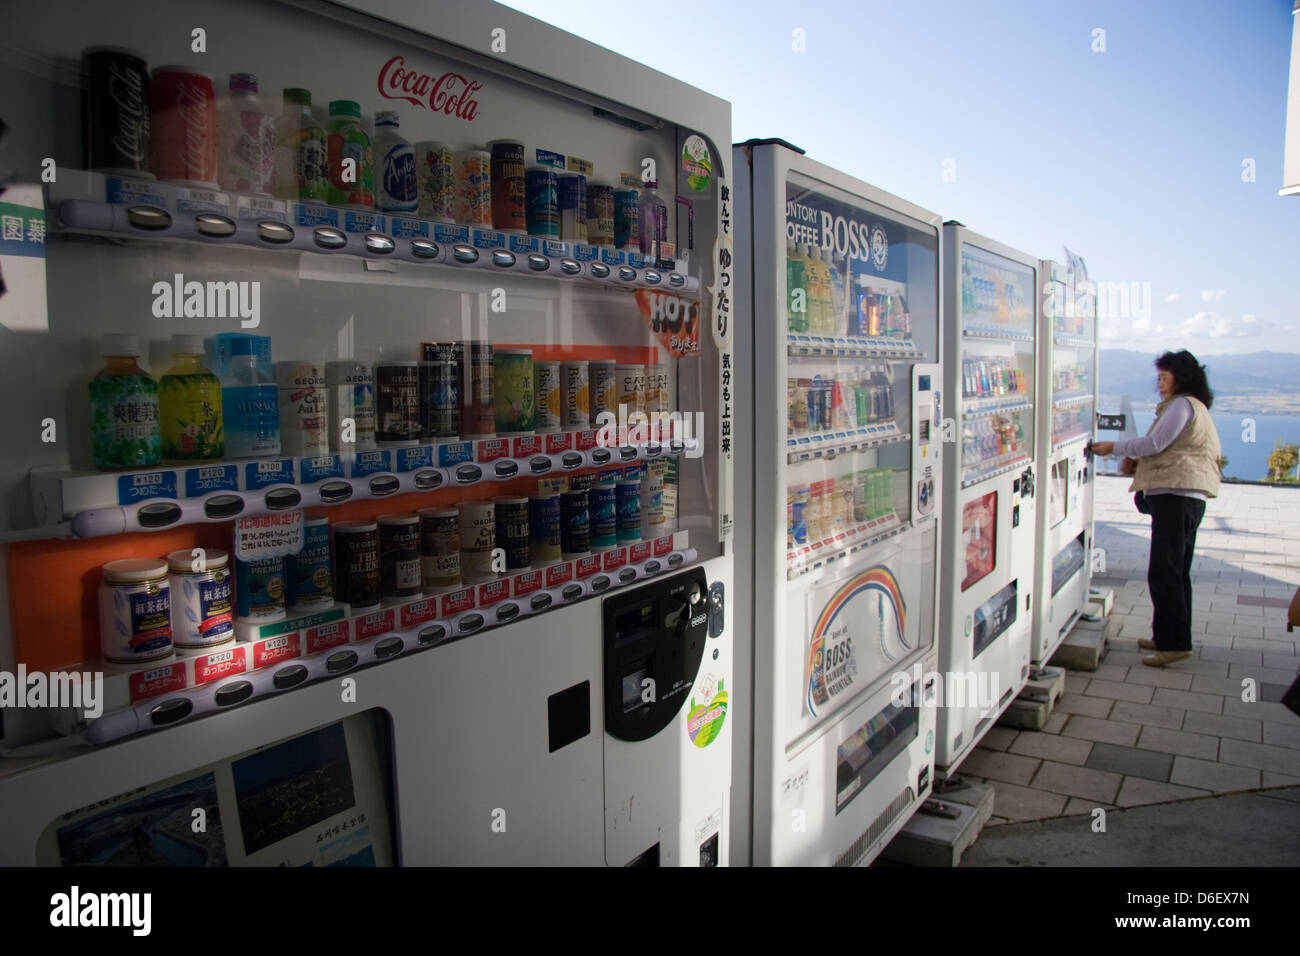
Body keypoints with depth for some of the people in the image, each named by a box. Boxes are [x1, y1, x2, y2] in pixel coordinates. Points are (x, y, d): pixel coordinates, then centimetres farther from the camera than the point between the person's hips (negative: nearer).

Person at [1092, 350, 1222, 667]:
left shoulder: (1182, 405, -8)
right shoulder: (1192, 406, 25)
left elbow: (1155, 443, -15)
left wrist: (1114, 448, -4)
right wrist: (1137, 461, 10)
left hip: (1176, 495, -11)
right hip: (1186, 496, 11)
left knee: (1163, 572, -11)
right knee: (1175, 572, 14)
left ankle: (1175, 642, -10)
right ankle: (1170, 637, 21)